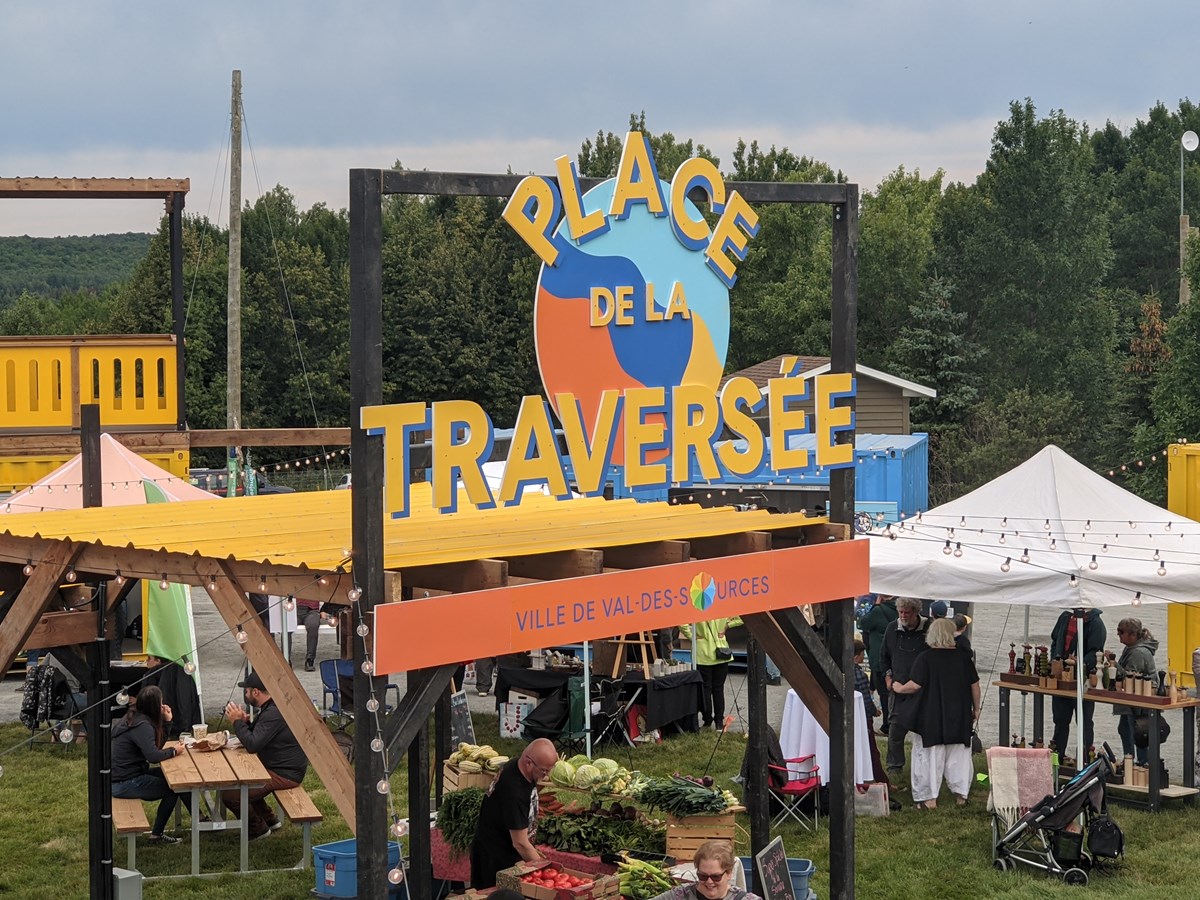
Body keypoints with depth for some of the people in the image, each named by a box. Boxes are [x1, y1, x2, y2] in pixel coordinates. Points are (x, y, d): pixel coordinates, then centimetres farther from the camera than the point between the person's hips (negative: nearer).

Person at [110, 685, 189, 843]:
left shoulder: (133, 717, 8)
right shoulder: (142, 726, -22)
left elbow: (157, 745, 15)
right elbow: (153, 756, -32)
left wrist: (166, 721, 3)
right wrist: (174, 751, -16)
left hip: (121, 776, 10)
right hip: (125, 784, -10)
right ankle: (157, 834, 5)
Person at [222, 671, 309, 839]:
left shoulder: (274, 713, -22)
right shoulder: (270, 708, 12)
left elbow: (252, 745, -27)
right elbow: (255, 739, 18)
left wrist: (237, 722, -14)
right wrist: (245, 722, 0)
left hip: (284, 775, -11)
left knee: (229, 794, -16)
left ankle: (258, 829, 5)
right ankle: (270, 819, 28)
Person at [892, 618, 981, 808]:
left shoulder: (925, 659, -12)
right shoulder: (963, 658, -2)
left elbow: (915, 685, -14)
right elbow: (974, 686, 3)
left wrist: (899, 688, 6)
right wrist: (976, 709, 15)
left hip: (931, 718, -3)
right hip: (959, 717, 3)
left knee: (930, 755, 5)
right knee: (958, 755, 14)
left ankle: (929, 798, 6)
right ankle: (960, 794, 15)